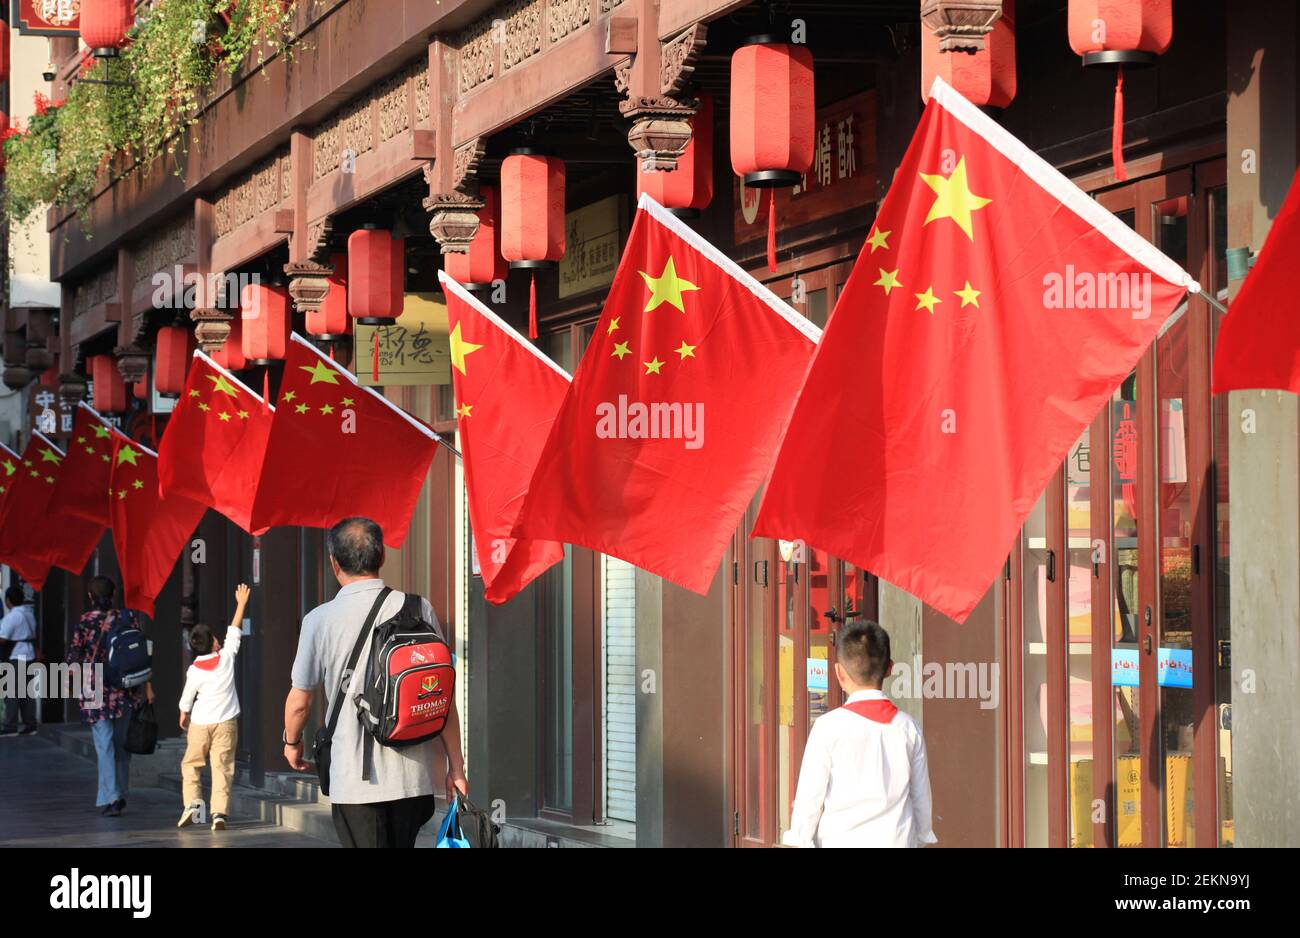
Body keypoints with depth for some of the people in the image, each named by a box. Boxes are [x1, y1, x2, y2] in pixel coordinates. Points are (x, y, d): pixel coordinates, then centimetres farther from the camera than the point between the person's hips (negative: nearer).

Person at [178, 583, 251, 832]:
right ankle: (219, 812, -13)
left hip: (200, 723, 0)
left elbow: (186, 699, 2)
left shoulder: (194, 670, -7)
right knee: (222, 767, -3)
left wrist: (183, 718, 21)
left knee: (190, 764, 16)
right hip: (225, 721, 0)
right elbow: (234, 630, 4)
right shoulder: (226, 657, -7)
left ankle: (193, 803, 0)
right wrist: (241, 604, 13)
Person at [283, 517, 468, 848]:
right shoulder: (417, 610, -1)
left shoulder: (320, 620, -6)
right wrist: (455, 766, 7)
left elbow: (299, 701, 1)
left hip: (355, 780, -3)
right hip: (414, 779, 3)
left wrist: (292, 743, 22)